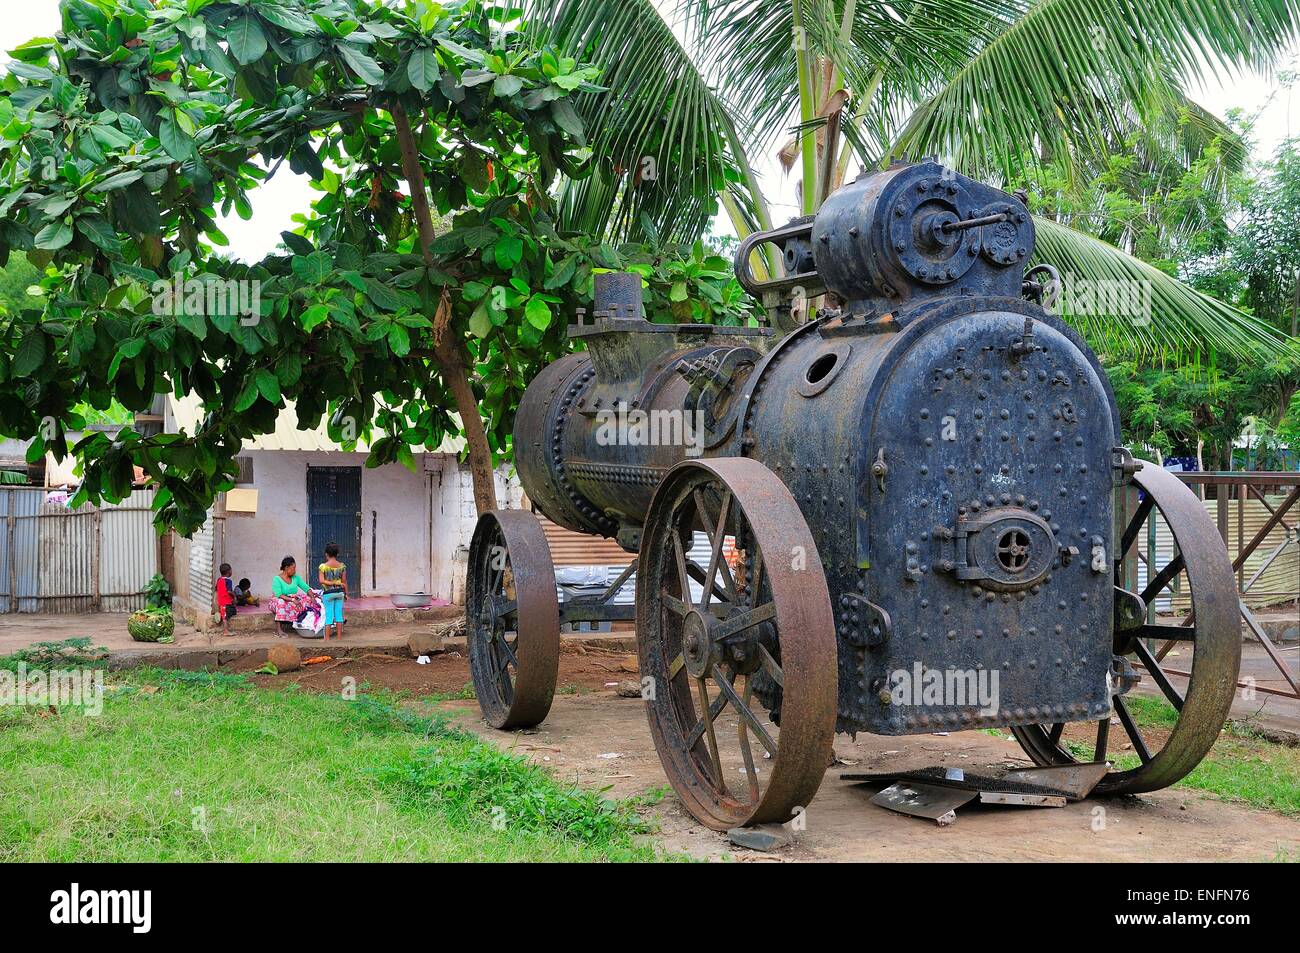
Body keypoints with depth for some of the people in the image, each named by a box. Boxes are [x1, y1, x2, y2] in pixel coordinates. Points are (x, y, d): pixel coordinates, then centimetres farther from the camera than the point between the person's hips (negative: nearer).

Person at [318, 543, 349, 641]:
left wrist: (332, 583, -9)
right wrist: (346, 593, 13)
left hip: (328, 593, -3)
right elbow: (344, 581, 4)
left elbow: (321, 581, -16)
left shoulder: (323, 566, -9)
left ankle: (327, 639, 3)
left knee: (329, 615, 2)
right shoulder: (342, 566, 0)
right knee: (339, 614, 9)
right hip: (339, 592, 3)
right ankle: (339, 637, 12)